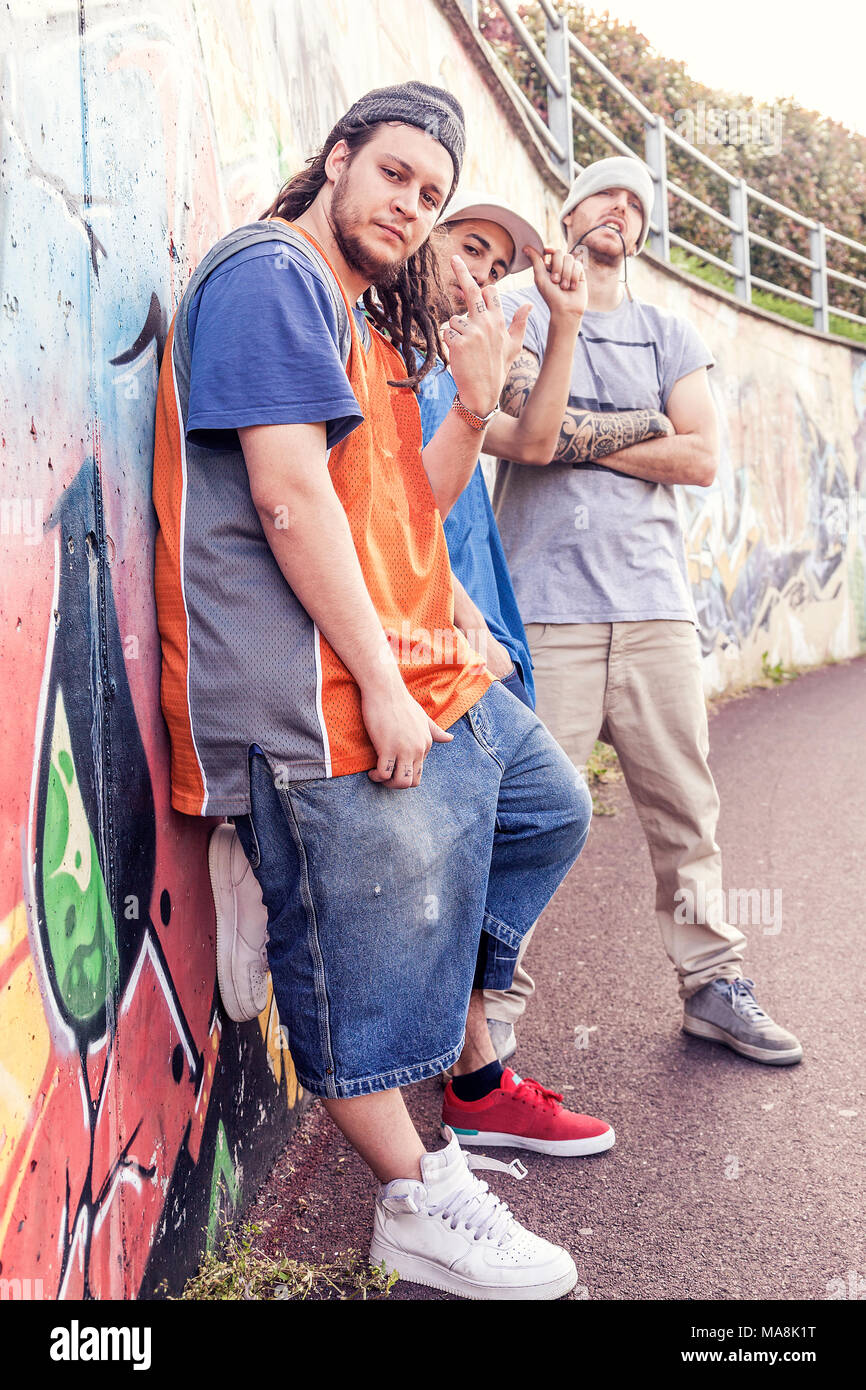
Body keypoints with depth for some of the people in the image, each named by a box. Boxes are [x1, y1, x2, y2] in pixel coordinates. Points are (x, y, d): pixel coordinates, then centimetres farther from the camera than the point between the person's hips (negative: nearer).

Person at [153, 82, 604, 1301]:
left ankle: (458, 1064, 31)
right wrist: (382, 686, -21)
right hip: (328, 698, -11)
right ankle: (415, 1207, 17)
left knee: (550, 807, 22)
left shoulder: (364, 327, 21)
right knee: (368, 956, -2)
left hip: (428, 678, 11)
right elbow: (290, 494, -20)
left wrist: (473, 411, 3)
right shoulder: (271, 276, -8)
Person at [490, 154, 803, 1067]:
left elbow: (702, 459, 4)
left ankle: (711, 984, 19)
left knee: (685, 807, 6)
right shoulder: (520, 316, 9)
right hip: (546, 606, -3)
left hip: (655, 604, 4)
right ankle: (495, 1003, 7)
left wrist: (578, 436, -1)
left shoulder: (671, 336, 19)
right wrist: (645, 427, -1)